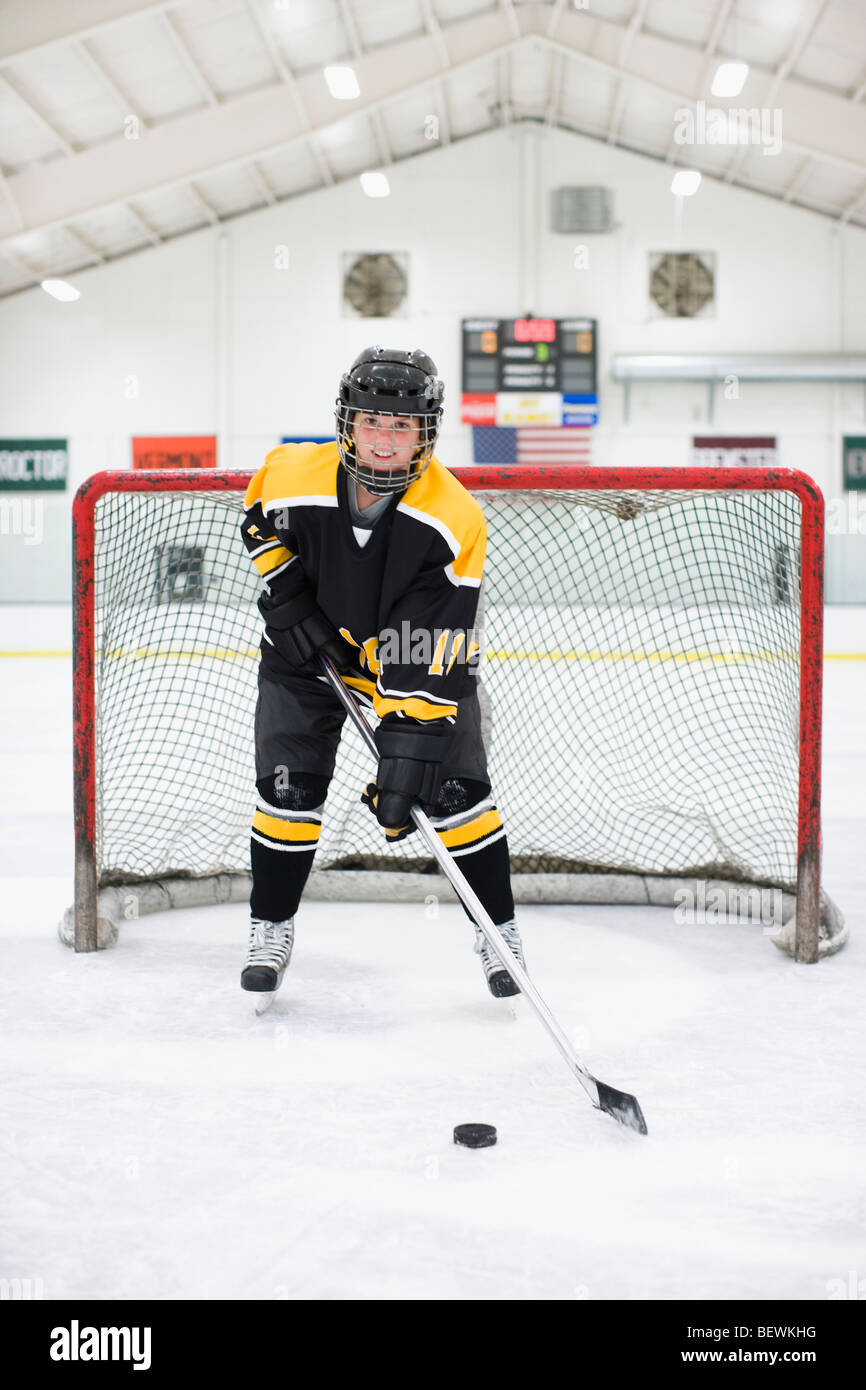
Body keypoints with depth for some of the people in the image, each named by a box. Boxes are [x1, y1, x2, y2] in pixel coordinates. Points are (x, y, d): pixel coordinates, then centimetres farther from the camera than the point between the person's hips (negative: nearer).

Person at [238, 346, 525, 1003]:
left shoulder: (455, 518, -29)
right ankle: (271, 927, 15)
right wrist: (286, 599, -8)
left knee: (457, 786, -8)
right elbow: (259, 520, 4)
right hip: (309, 648, 2)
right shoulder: (293, 477, -22)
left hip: (420, 651, -1)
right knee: (288, 785, -6)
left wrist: (408, 740, -36)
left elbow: (432, 648, -32)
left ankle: (499, 931, 10)